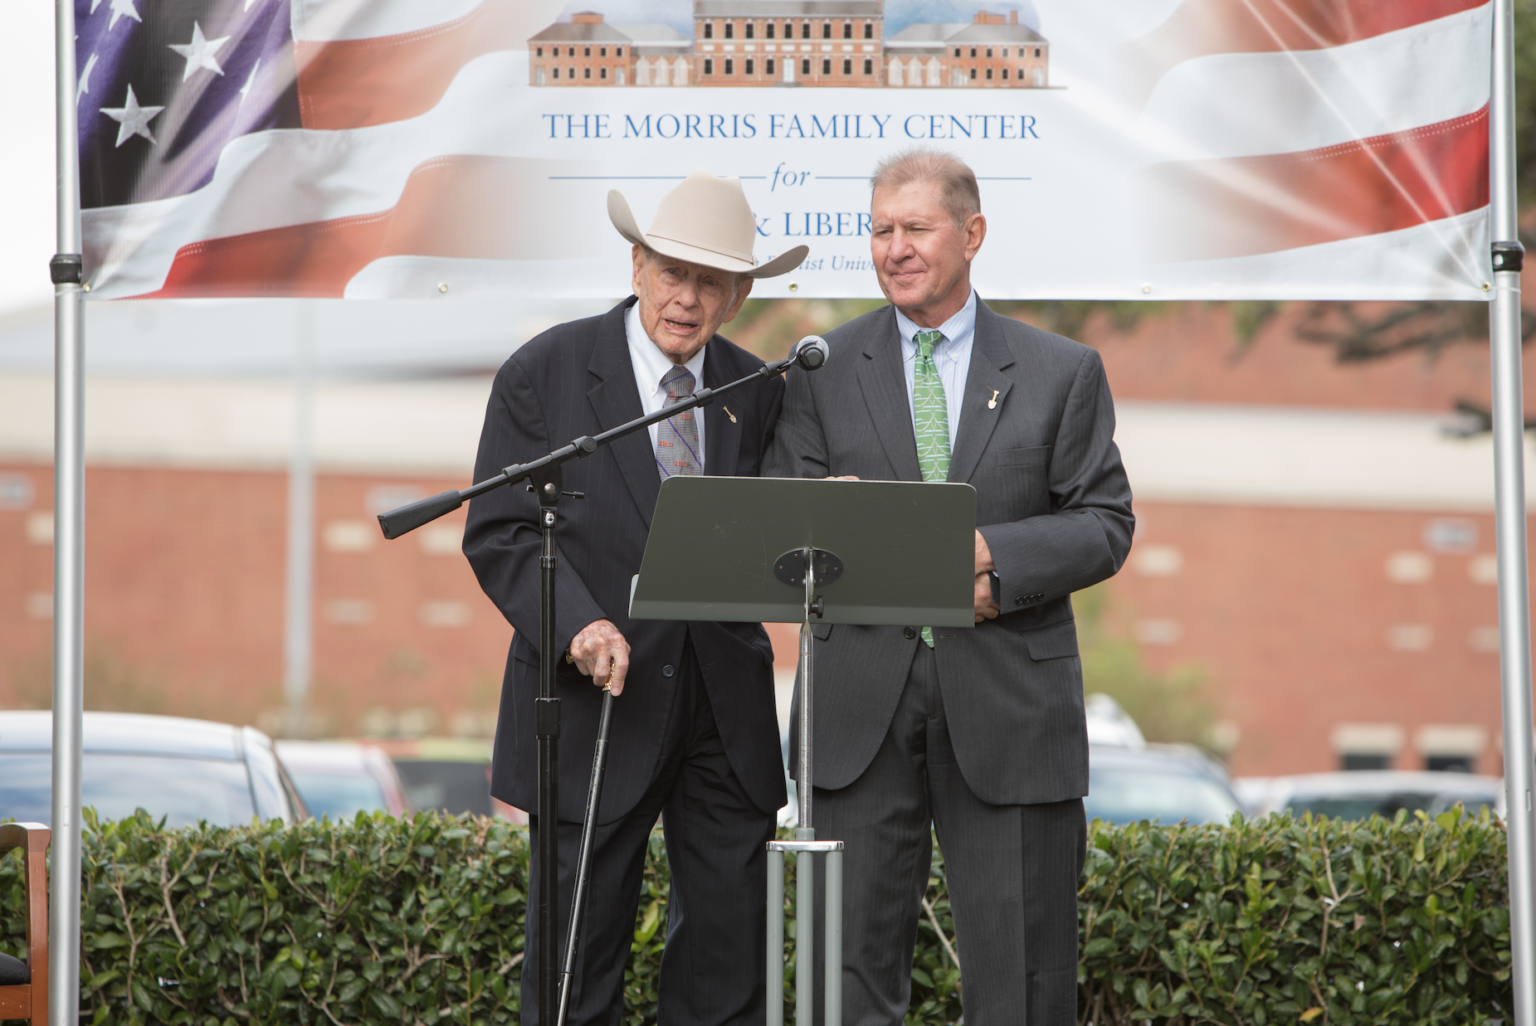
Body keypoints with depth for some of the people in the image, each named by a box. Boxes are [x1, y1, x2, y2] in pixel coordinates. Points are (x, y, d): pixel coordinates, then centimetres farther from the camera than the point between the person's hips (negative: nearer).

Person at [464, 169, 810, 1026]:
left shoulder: (757, 393, 8)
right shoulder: (545, 374, -3)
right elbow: (500, 533, -5)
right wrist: (577, 624, -21)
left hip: (725, 706, 3)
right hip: (598, 697, -3)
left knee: (731, 956, 5)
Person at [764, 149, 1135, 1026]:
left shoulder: (1062, 373, 7)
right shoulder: (822, 371, 9)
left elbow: (1104, 525, 2)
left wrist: (996, 558, -16)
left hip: (1009, 700, -1)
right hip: (862, 702, 1)